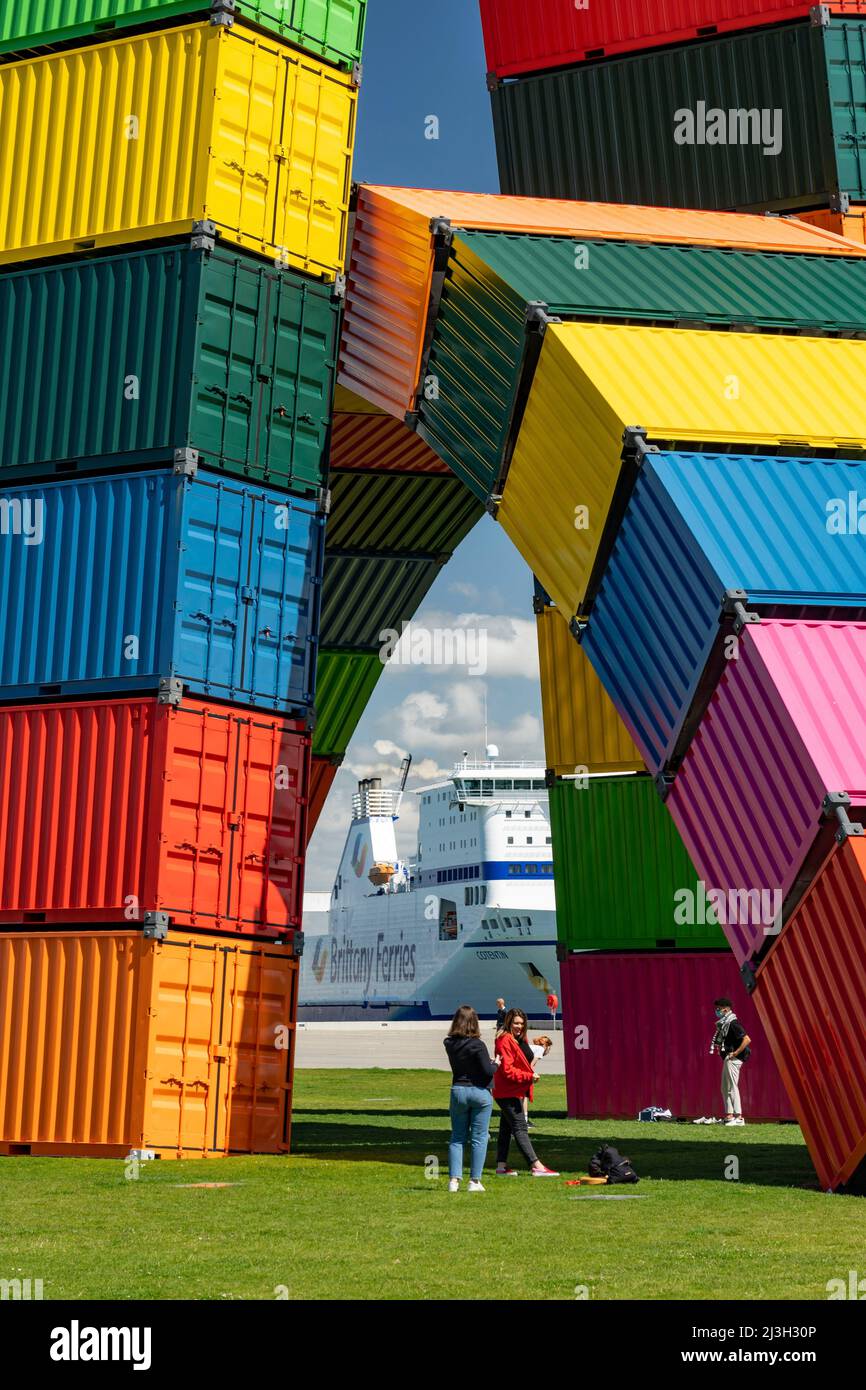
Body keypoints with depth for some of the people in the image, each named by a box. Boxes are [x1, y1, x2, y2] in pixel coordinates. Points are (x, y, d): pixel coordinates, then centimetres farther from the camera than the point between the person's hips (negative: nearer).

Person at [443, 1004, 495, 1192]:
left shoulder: (450, 1044, 1)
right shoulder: (477, 1045, -15)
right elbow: (488, 1071, -18)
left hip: (458, 1091, 4)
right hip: (479, 1092, -4)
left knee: (457, 1137, 11)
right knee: (479, 1138, 5)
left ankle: (454, 1179, 4)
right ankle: (475, 1181, 5)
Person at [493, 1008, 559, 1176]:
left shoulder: (516, 1040, 17)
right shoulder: (505, 1041, -16)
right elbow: (507, 1070, -21)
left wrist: (529, 1076, 11)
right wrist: (529, 1076, -23)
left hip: (514, 1091, 11)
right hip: (508, 1093, -11)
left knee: (506, 1128, 12)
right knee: (520, 1128, -12)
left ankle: (501, 1166, 17)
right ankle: (536, 1166, -17)